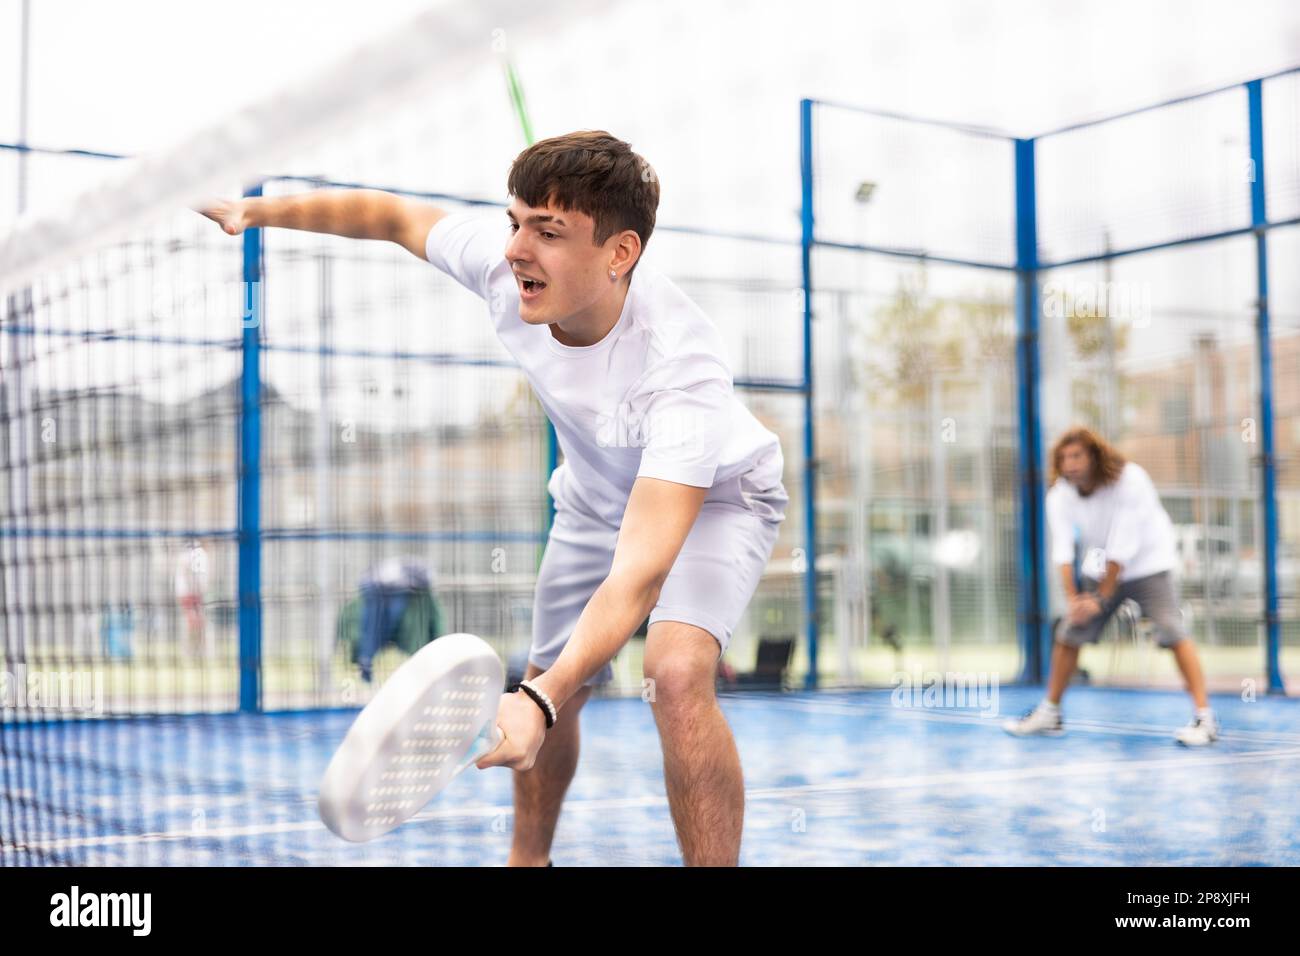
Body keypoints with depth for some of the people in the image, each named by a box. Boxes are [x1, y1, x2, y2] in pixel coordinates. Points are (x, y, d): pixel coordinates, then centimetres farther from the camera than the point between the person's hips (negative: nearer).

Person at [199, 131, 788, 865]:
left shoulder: (682, 366, -45)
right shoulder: (502, 260, -28)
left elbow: (639, 572, -52)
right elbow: (394, 215, -6)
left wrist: (540, 702, -63)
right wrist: (256, 211, -4)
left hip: (715, 495, -5)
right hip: (596, 496, 6)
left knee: (677, 673, -33)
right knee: (551, 690, 14)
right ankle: (529, 859, 41)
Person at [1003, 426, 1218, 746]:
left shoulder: (1130, 480, -27)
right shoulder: (1060, 495, -13)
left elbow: (1123, 547, -28)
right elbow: (1062, 550, -16)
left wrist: (1101, 599, -27)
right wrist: (1072, 598, -28)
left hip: (1147, 563, -5)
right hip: (1101, 568, 5)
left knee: (1172, 632, -20)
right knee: (1068, 634, 0)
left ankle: (1204, 718, -17)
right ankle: (1050, 713, 14)